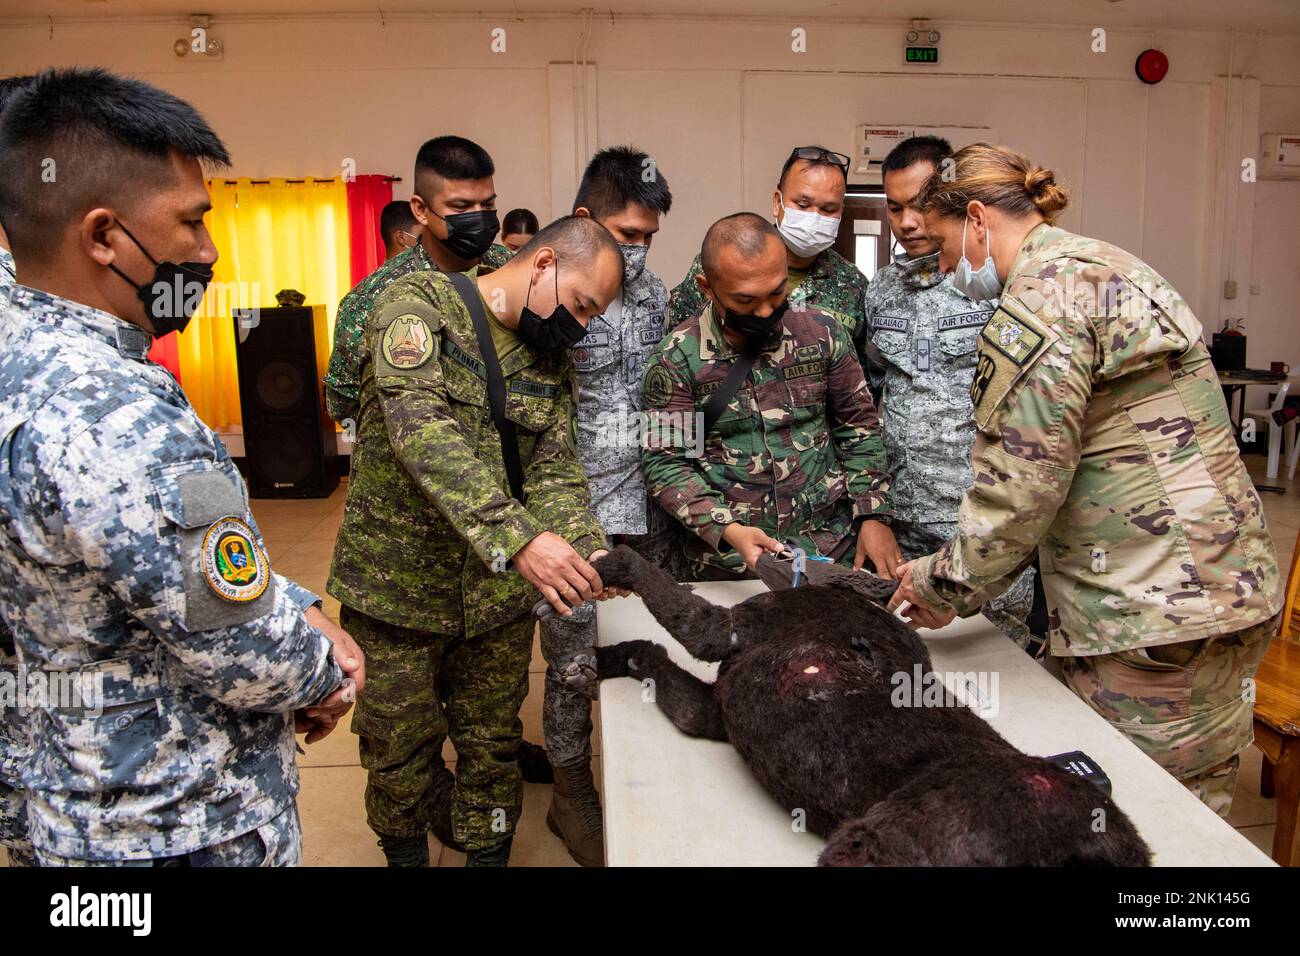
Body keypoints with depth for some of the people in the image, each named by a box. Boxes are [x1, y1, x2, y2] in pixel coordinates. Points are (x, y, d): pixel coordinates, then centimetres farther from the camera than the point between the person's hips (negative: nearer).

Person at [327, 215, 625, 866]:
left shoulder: (554, 361, 5)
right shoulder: (419, 304, -14)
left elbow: (555, 472, -2)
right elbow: (421, 429, -30)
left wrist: (588, 549, -24)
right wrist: (518, 537, -41)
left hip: (499, 593, 4)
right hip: (397, 586, -4)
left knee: (492, 746, 17)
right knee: (400, 750, 14)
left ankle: (487, 851, 39)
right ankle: (405, 849, 41)